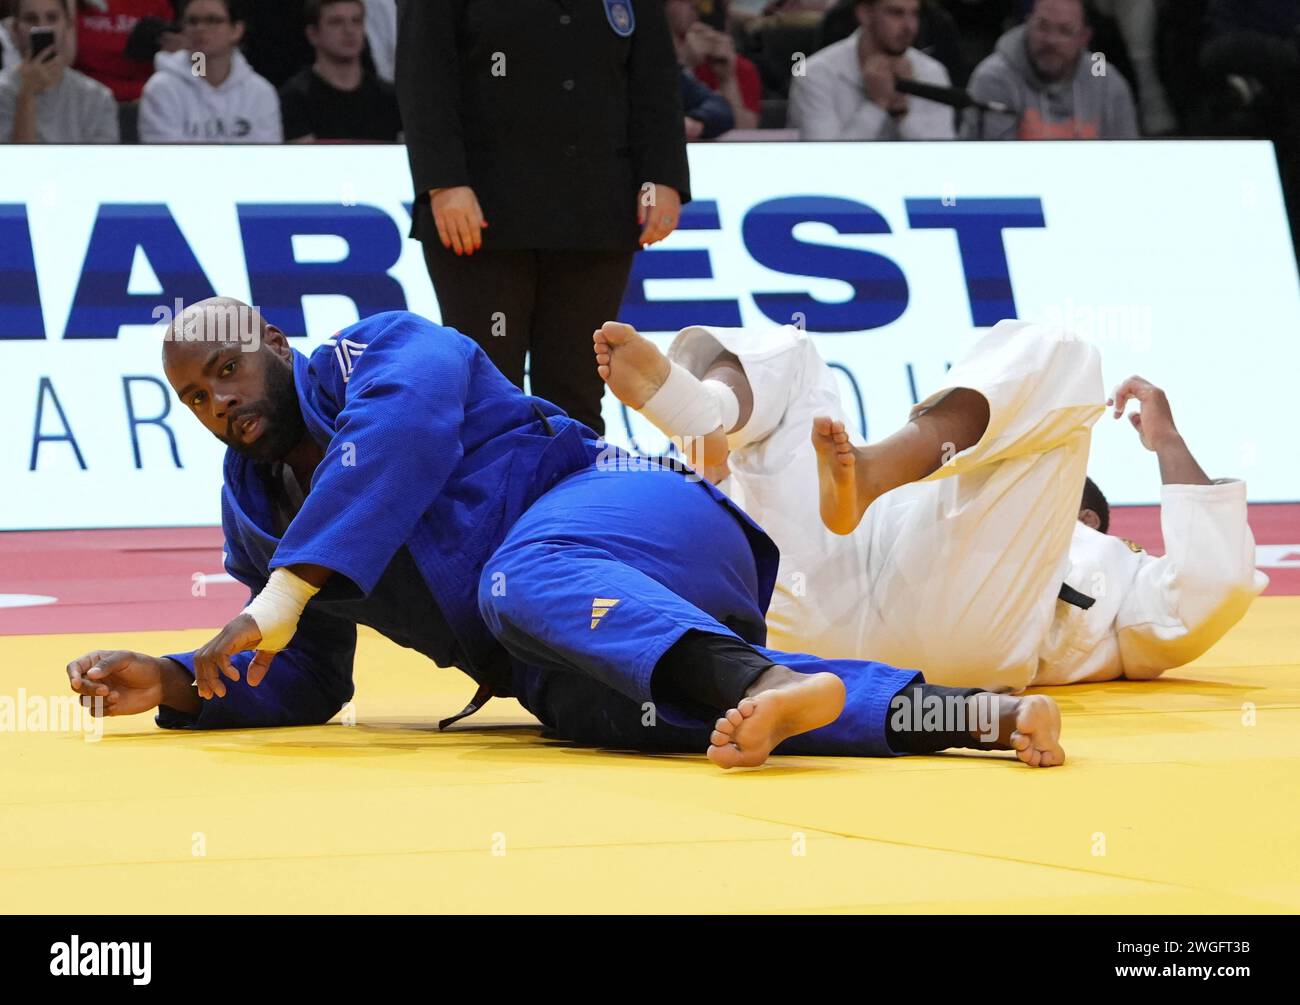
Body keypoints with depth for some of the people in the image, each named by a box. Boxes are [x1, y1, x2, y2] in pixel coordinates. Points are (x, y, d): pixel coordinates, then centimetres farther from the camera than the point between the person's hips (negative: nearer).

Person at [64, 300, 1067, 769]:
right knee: (600, 707, -27)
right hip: (563, 669, 7)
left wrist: (287, 592, -30)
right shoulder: (255, 514, 20)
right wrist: (169, 685, 7)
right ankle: (978, 714, -38)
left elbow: (398, 434, -24)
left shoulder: (383, 350, -2)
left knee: (524, 579, -38)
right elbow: (304, 685, 25)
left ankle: (765, 681, -67)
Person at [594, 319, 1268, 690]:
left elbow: (1211, 592, 14)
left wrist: (1168, 444, 25)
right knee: (782, 356, 16)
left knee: (1049, 358, -8)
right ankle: (702, 408, -26)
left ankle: (867, 474, -39)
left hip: (948, 626, -4)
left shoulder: (1115, 574, 38)